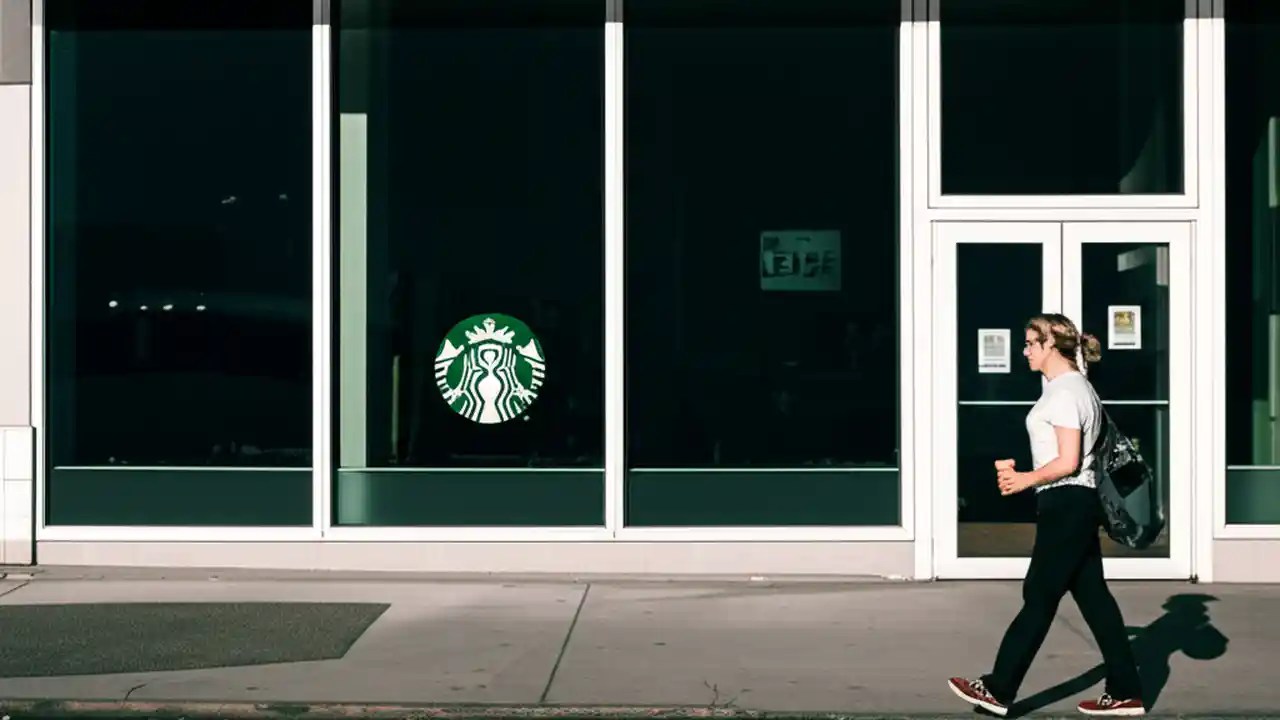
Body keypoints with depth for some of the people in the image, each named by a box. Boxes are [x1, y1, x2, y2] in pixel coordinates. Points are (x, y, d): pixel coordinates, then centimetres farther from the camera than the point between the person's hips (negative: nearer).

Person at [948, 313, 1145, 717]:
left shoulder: (1063, 392, -15)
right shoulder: (1075, 387, 18)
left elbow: (1067, 462, -21)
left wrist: (1026, 480, -8)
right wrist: (1022, 472, 11)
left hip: (1065, 505, -10)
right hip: (1076, 503, 10)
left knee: (1040, 597, -4)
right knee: (1093, 596, 9)